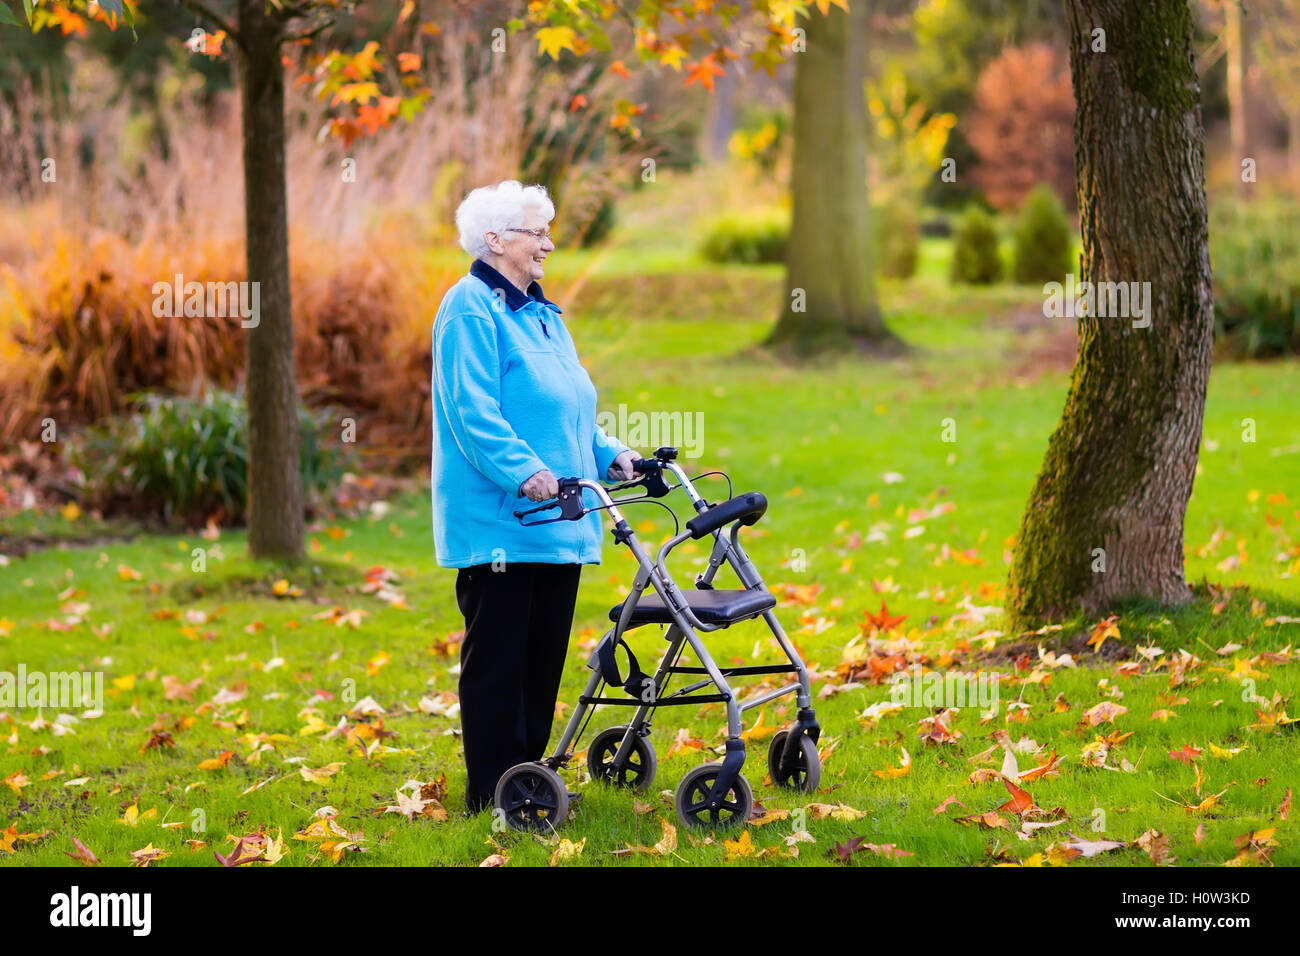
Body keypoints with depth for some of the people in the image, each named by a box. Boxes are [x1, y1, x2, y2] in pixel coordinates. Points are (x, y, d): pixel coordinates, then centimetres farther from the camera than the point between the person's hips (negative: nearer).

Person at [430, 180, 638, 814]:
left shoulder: (542, 314, 20)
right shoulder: (471, 310, -10)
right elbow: (473, 413, -19)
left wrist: (609, 455, 10)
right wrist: (523, 472, -29)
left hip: (556, 524, 9)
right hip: (499, 521, -9)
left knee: (545, 657, 11)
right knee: (497, 658, -4)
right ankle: (492, 797, 0)